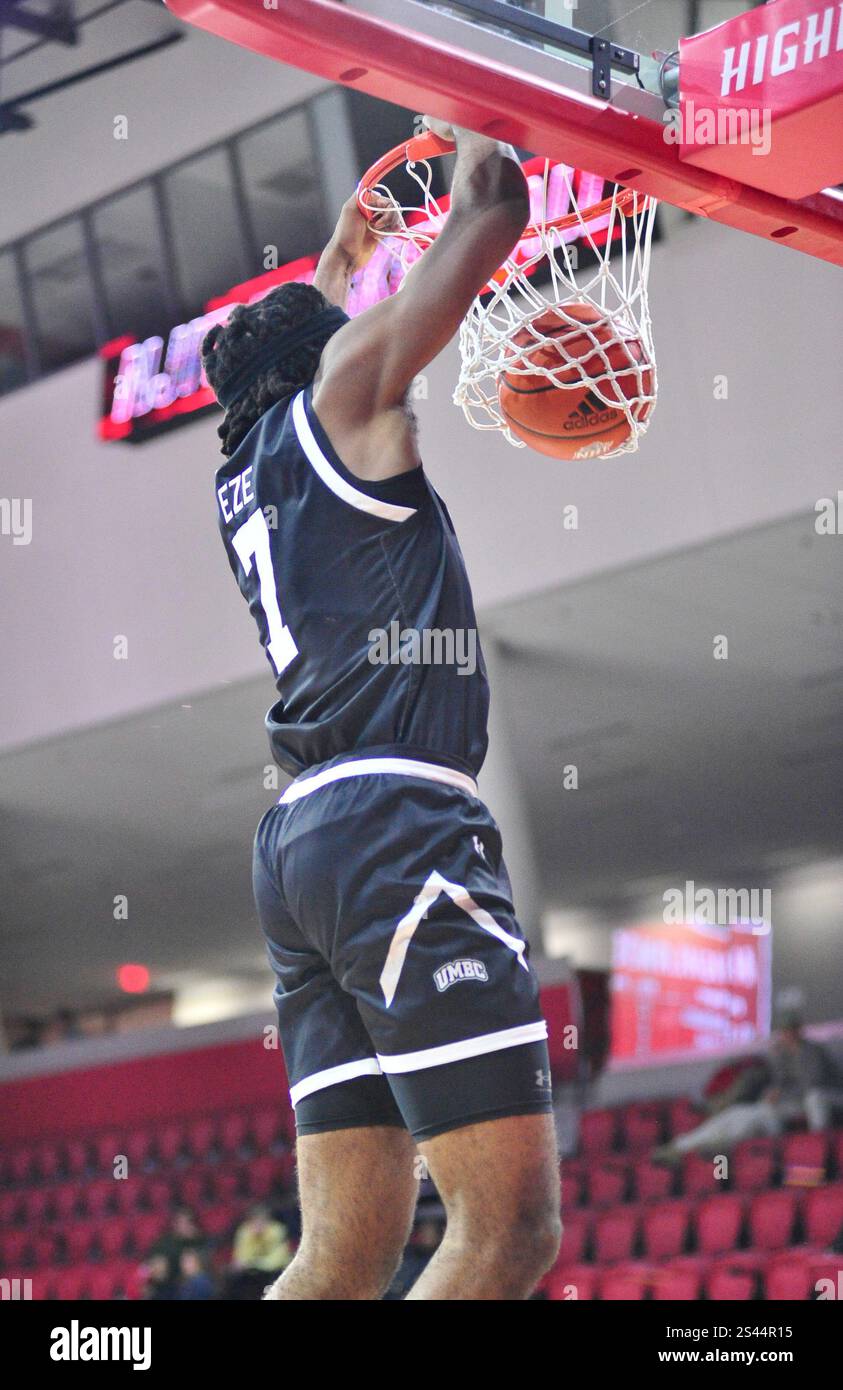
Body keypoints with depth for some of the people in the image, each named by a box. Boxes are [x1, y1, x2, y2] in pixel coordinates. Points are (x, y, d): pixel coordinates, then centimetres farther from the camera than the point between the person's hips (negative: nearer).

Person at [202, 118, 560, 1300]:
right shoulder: (343, 388, 7)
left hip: (301, 838, 9)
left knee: (347, 1251, 4)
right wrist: (474, 139, 29)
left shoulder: (242, 474, 26)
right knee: (511, 1226, -13)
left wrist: (340, 261, 62)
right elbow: (496, 212, 10)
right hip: (395, 820, -9)